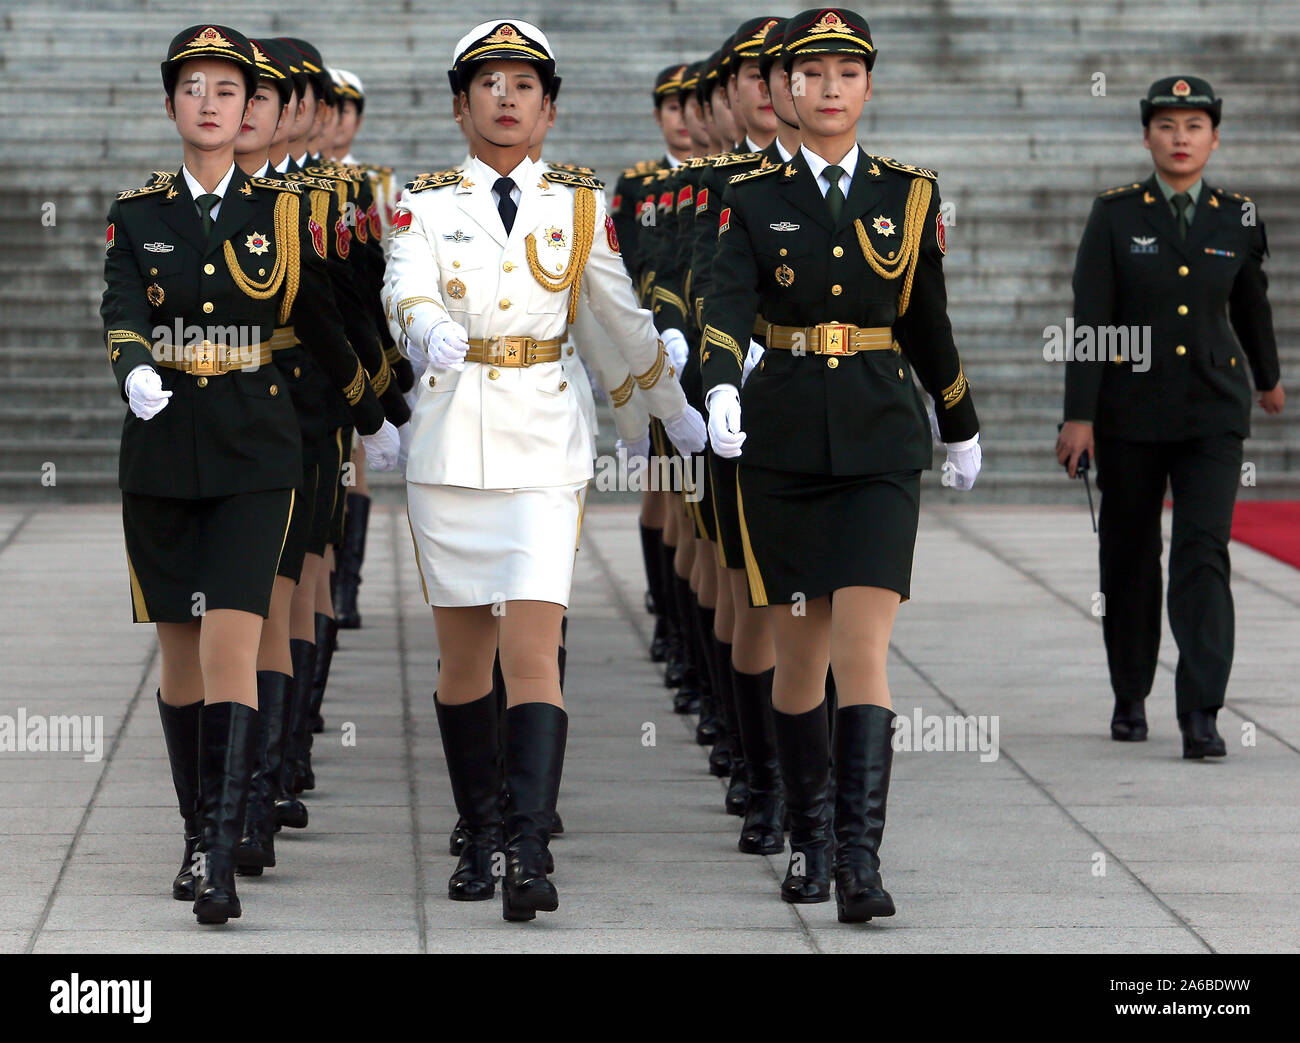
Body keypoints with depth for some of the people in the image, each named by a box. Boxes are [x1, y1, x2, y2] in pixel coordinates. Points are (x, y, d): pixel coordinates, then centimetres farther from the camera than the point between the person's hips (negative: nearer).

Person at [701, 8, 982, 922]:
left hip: (880, 443, 0)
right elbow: (728, 305, -14)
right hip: (783, 444, 0)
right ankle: (809, 842, 27)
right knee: (801, 658, 8)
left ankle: (861, 861, -19)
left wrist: (963, 428, 24)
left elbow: (929, 323, 16)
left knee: (862, 651, -13)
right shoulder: (753, 197, 2)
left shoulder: (911, 195, 6)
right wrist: (721, 390, -32)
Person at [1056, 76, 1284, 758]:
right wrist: (1078, 416, -12)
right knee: (1129, 558, 10)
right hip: (1130, 412, 0)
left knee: (1204, 554, -12)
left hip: (1212, 413, 0)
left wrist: (1268, 377, 36)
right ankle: (1129, 698, 28)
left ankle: (1201, 715, -15)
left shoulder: (1237, 219, 4)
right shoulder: (1115, 216, -2)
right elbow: (1089, 319, -6)